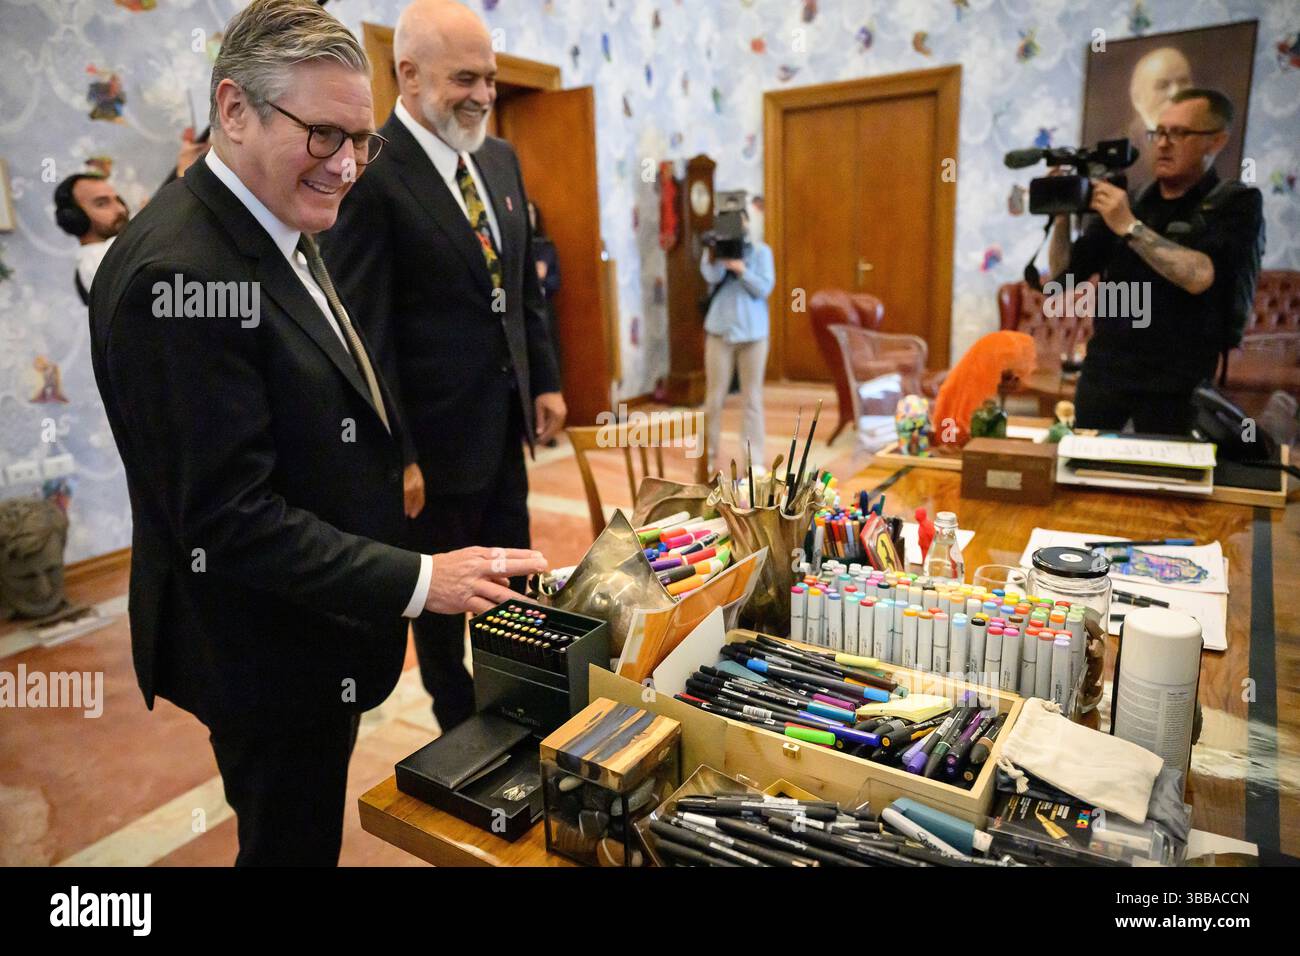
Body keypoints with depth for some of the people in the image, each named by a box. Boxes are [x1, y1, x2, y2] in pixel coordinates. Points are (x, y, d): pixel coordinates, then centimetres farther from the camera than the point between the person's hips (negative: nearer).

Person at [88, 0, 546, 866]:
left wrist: (386, 461, 7)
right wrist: (418, 581, -27)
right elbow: (227, 517, -28)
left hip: (314, 632, 9)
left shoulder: (280, 229, 5)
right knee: (293, 840, 16)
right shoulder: (179, 273, -27)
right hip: (265, 658, -9)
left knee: (307, 831, 29)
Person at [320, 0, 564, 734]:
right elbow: (366, 332, -18)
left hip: (504, 424, 7)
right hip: (436, 437, -7)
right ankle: (461, 728, 35)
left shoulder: (501, 158, 8)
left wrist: (546, 380, 10)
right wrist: (395, 455, -17)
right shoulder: (371, 173, -17)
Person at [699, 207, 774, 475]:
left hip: (753, 333, -1)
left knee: (752, 398, 4)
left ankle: (754, 459, 9)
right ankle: (709, 455, 17)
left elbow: (765, 288, -9)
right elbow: (712, 277, -14)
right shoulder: (713, 249, 4)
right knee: (714, 397, 5)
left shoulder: (761, 251, 1)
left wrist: (742, 269, -21)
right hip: (719, 331, 1)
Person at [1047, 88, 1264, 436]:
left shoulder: (1238, 204, 0)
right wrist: (1063, 214, -5)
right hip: (1102, 371, 3)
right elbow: (1064, 272, 9)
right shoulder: (1127, 202, 11)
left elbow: (1200, 276, -19)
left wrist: (1131, 227, -17)